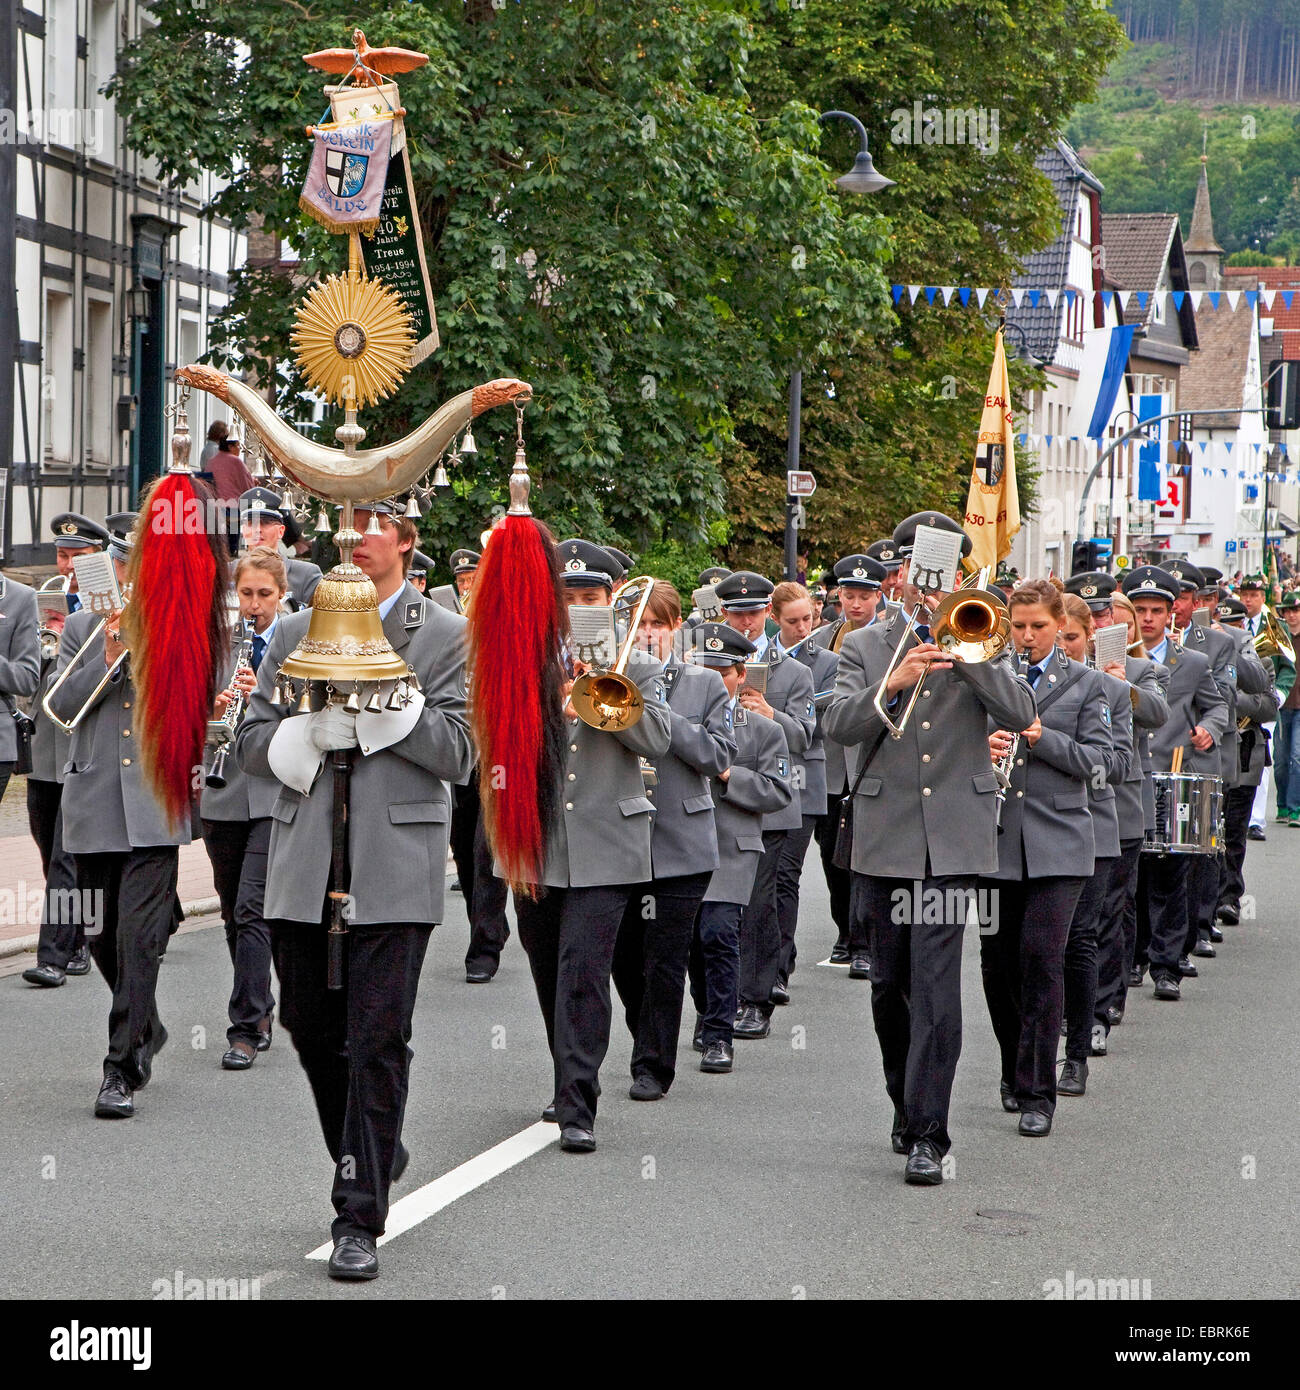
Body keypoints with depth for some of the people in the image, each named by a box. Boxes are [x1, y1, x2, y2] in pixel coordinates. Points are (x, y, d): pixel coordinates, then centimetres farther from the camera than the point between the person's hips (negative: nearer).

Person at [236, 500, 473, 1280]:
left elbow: (460, 753, -7)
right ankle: (373, 1156, 36)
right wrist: (310, 734, -11)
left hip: (394, 871, -4)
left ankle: (360, 1221, -1)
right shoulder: (296, 633, 13)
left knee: (377, 1042, -6)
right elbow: (251, 741, 10)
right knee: (313, 1031, 12)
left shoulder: (450, 638, 2)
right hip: (303, 868, 4)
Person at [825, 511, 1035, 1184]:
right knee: (890, 984, 9)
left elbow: (1019, 713, -6)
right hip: (885, 838, 2)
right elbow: (838, 724, -6)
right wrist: (892, 685, -22)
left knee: (936, 985, -11)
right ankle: (907, 1104, 29)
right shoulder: (864, 646, 10)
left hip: (954, 841, -2)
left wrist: (966, 655, -17)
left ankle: (927, 1134, -10)